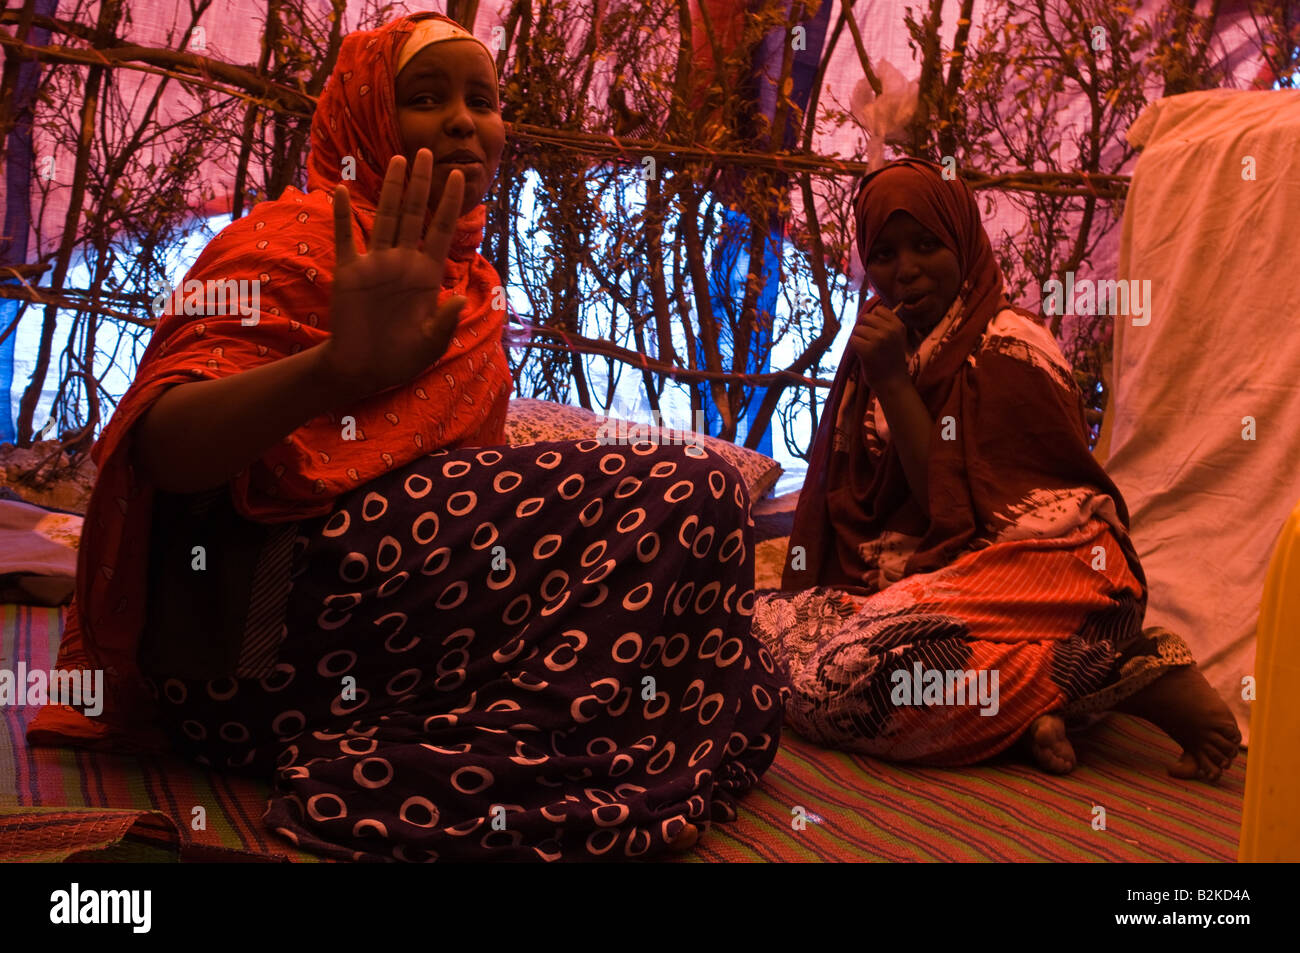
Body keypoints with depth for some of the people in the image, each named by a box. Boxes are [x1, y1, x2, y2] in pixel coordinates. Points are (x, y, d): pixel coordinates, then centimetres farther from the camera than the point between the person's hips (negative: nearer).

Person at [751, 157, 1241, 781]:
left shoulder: (1009, 352, -9)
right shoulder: (890, 343, 14)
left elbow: (963, 511, -14)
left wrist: (894, 384, -16)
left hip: (1043, 574, -8)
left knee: (854, 674, -31)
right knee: (769, 621, -14)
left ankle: (1122, 672, -18)